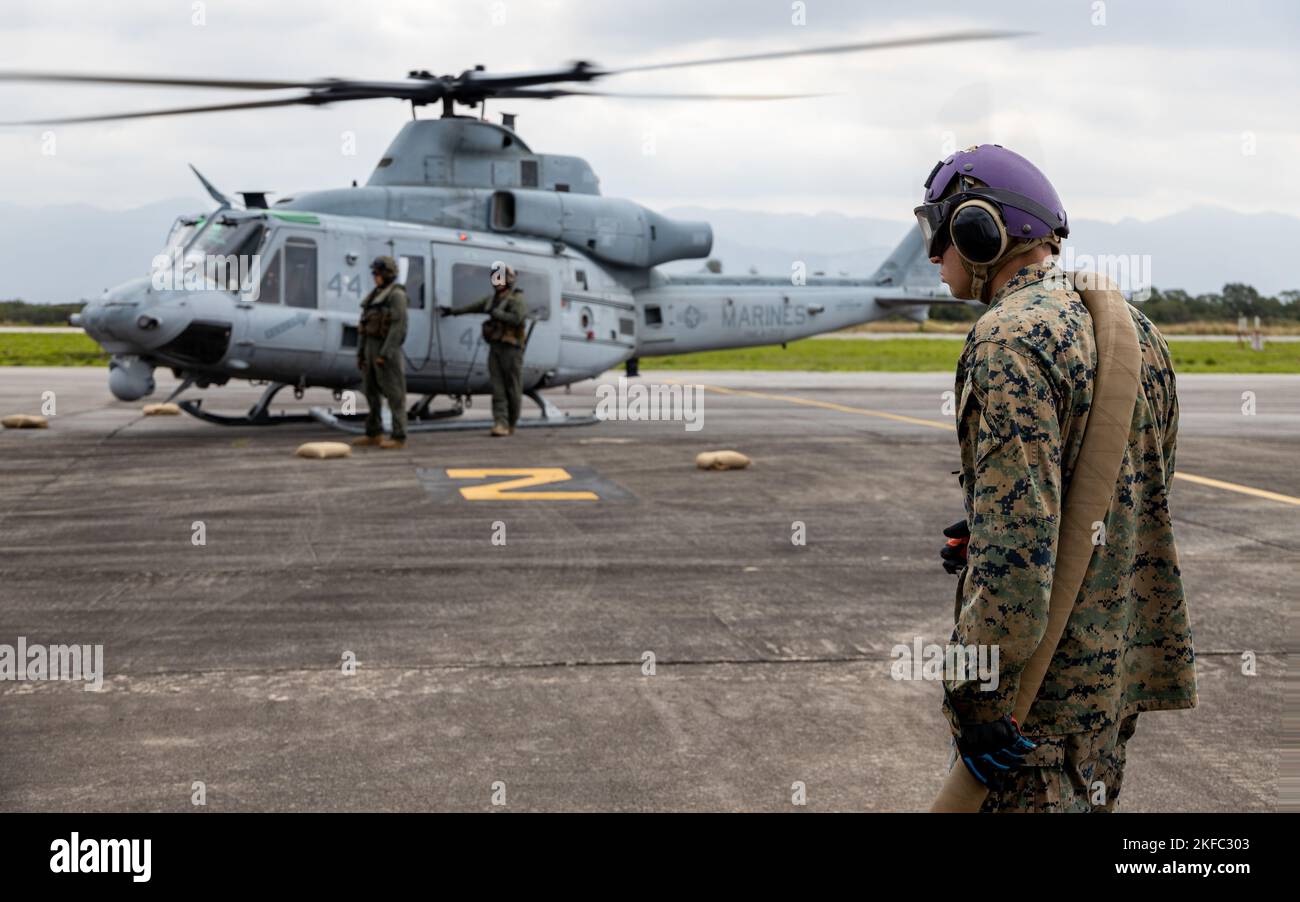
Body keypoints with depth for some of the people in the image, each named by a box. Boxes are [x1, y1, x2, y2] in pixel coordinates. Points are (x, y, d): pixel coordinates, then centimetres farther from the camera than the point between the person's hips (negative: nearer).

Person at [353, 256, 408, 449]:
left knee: (394, 394, -6)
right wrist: (360, 353, 13)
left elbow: (398, 327, -19)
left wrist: (385, 355, -22)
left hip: (388, 351, -9)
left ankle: (399, 438, -4)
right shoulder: (376, 296, 16)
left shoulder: (397, 295, -13)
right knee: (371, 391, 11)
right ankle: (374, 435, 19)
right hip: (372, 349, 9)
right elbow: (365, 326, 18)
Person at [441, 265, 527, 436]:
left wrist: (495, 313, -15)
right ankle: (500, 424, -8)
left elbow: (516, 318, -23)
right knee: (498, 388, -3)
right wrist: (453, 311, 41)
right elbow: (473, 306, 32)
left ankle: (511, 424, 10)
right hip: (495, 347, 7)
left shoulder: (516, 299, -7)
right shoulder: (492, 298, 17)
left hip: (511, 349, -7)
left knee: (513, 388, -1)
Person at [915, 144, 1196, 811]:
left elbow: (1017, 535, -25)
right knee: (1092, 797, 20)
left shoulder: (1011, 338, -18)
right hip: (1127, 655, 9)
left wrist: (978, 694, -22)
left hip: (1051, 675, -9)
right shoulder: (1133, 326, 11)